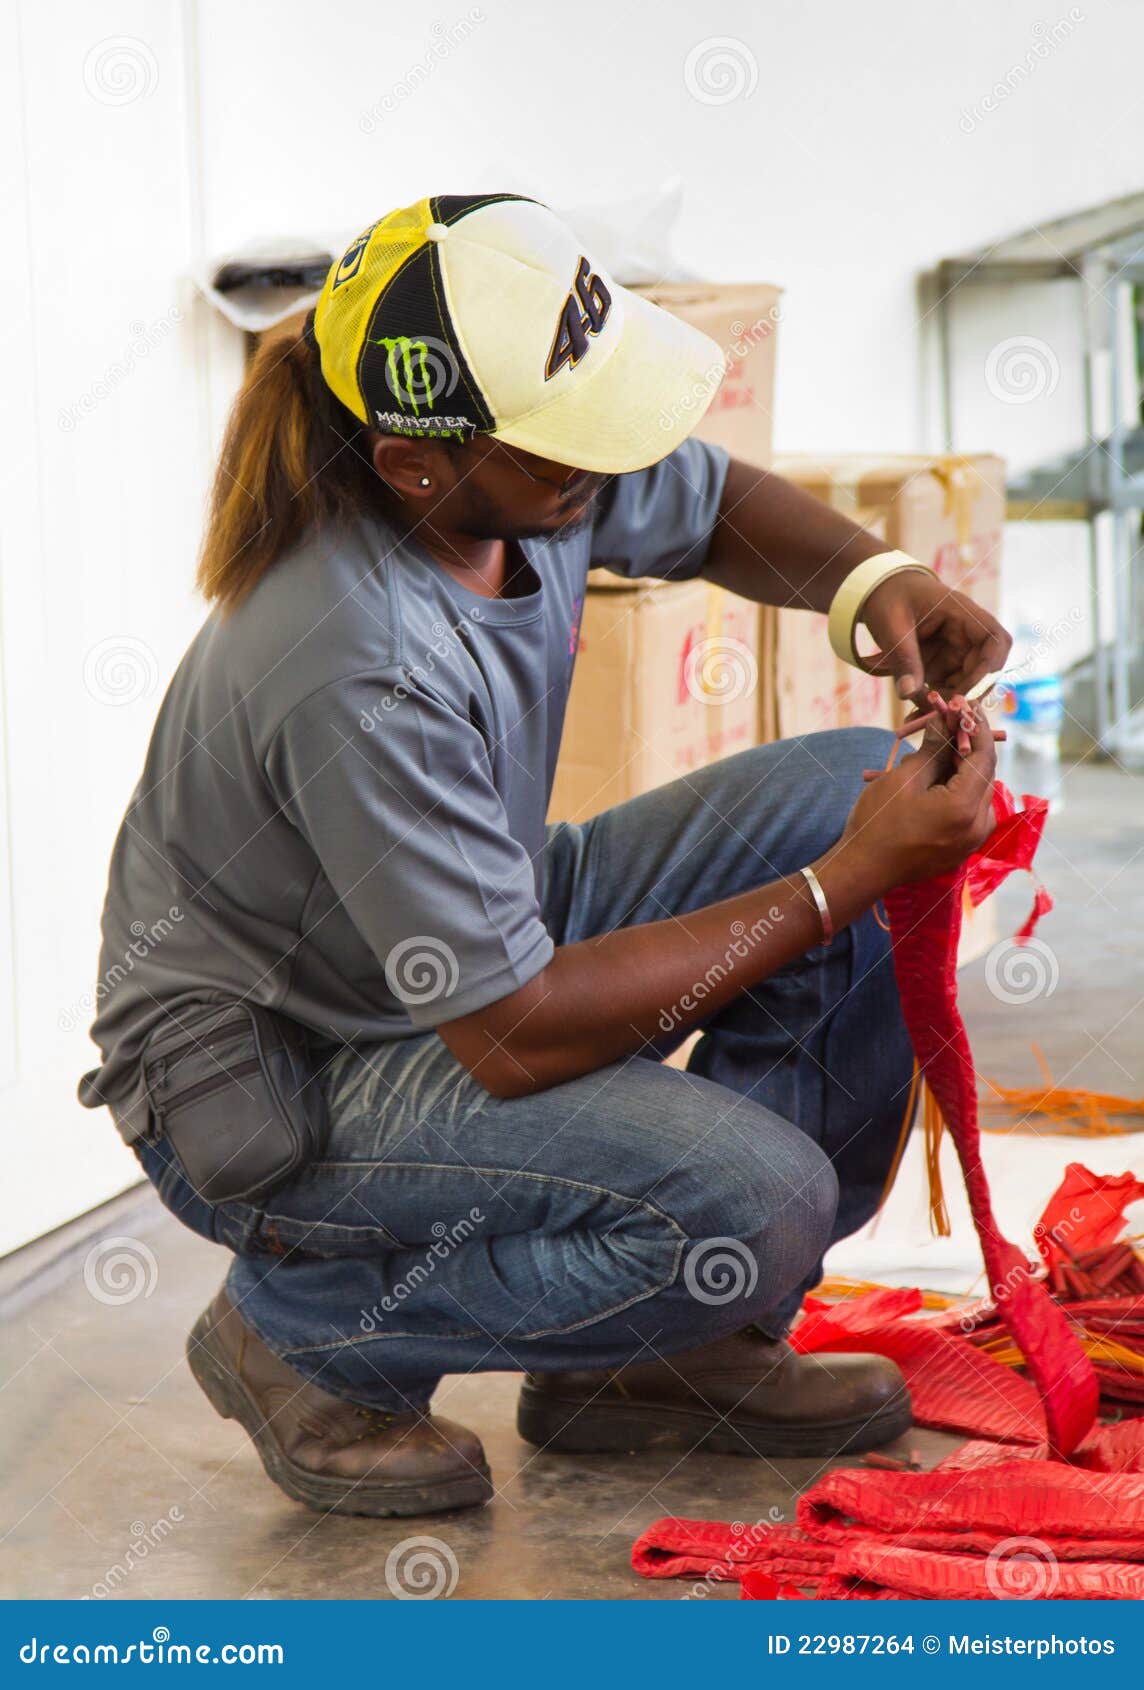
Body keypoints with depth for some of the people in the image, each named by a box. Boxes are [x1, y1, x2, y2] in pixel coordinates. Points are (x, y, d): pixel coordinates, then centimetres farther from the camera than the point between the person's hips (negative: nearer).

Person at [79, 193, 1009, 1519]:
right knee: (752, 1201, -28)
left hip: (482, 938, 9)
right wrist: (846, 881, -26)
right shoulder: (358, 671, -35)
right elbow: (517, 1037, -30)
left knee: (857, 792, -5)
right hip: (273, 1087, -9)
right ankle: (311, 1334, -2)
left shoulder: (530, 465, -12)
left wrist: (872, 578, -11)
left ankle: (688, 1339, 6)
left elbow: (723, 512, 12)